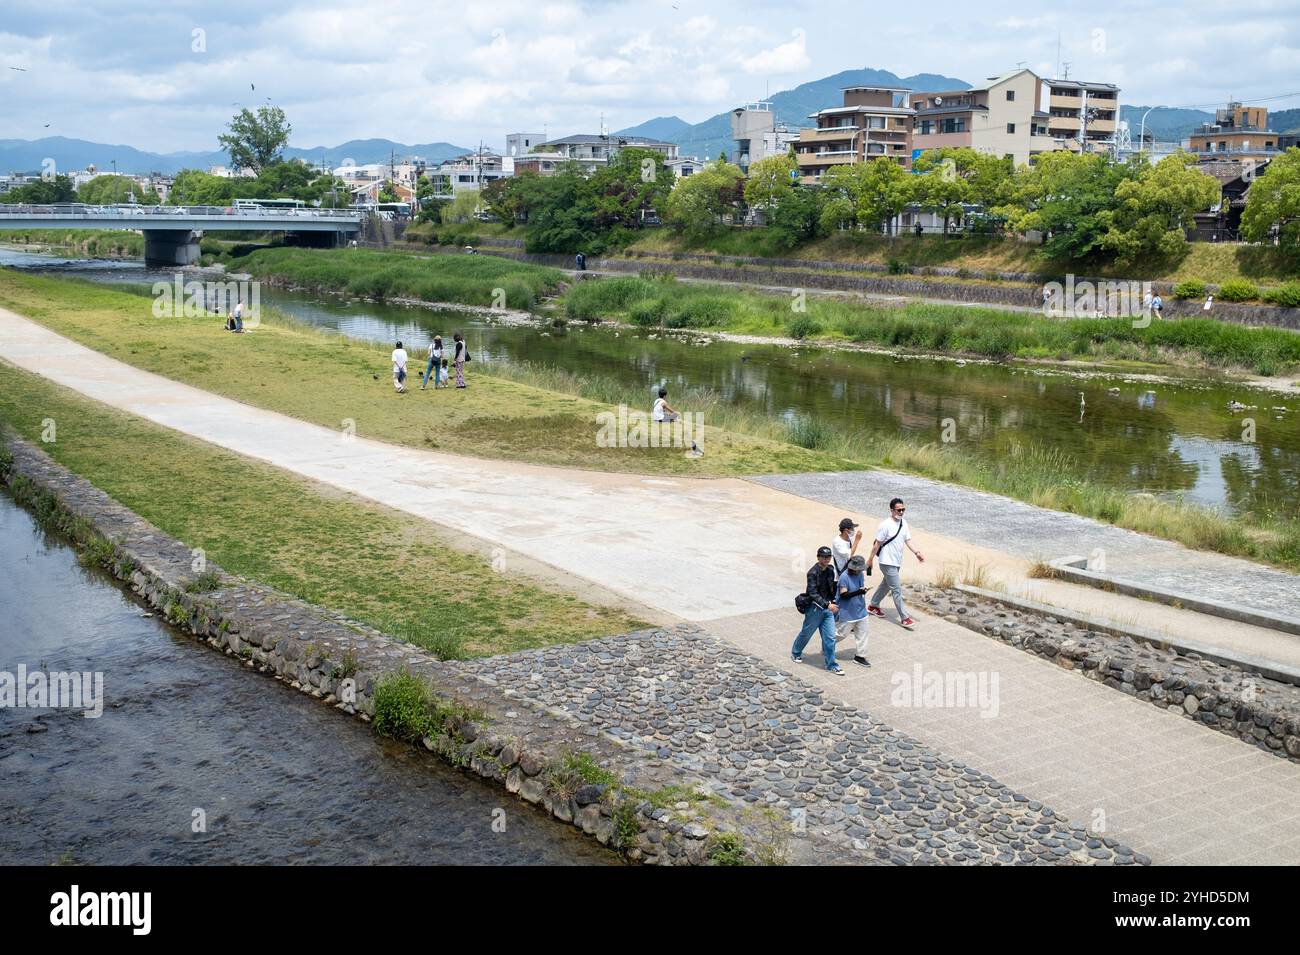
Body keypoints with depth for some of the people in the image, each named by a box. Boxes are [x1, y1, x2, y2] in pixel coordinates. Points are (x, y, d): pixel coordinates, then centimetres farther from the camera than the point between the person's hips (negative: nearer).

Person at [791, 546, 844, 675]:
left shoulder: (830, 570, 3)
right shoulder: (813, 572, -19)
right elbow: (813, 594, -25)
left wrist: (832, 602, 18)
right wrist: (827, 604, -33)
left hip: (828, 607, 5)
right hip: (815, 607, -5)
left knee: (830, 636, 2)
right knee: (806, 633, 13)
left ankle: (831, 665, 9)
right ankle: (795, 653, 38)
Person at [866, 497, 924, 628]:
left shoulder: (904, 523, 4)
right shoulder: (885, 525, -19)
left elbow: (907, 540, 6)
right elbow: (877, 543, -14)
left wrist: (916, 553, -8)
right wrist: (870, 559, -9)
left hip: (897, 562, 9)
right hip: (888, 562, -8)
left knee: (886, 585, 23)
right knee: (897, 590, -7)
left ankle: (873, 606, 40)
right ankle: (904, 617, -4)